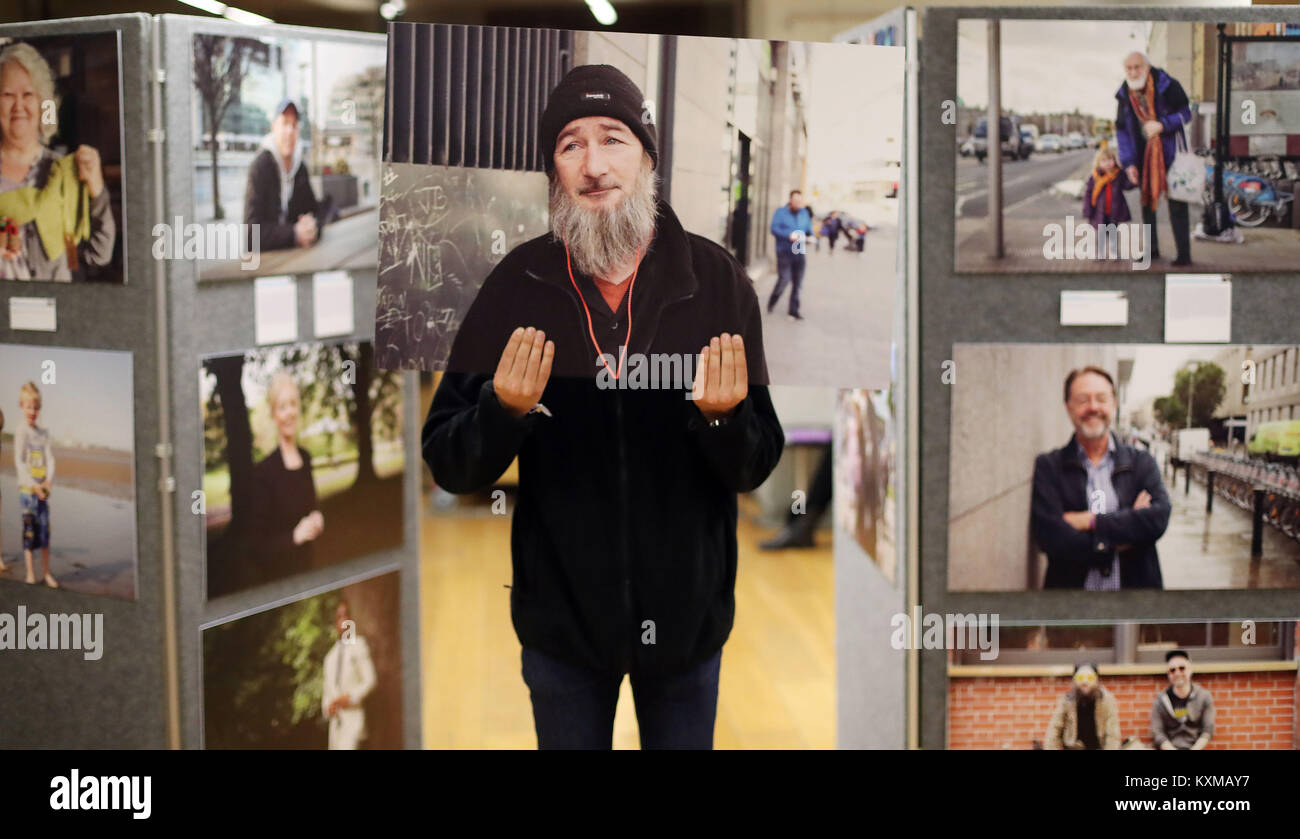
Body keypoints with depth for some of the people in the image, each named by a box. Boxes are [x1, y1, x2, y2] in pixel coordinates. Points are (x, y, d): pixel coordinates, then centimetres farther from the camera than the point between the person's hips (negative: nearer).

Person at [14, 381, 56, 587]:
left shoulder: (43, 433, 10)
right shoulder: (22, 432, -4)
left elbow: (50, 459, 5)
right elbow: (19, 462, -10)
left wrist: (48, 481, -13)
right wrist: (33, 485, -18)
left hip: (42, 490, 4)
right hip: (26, 489, -4)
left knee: (45, 530, 6)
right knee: (29, 531, -1)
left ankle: (46, 572, 14)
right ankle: (30, 572, 7)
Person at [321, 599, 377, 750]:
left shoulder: (359, 646, 3)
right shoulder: (330, 656, 21)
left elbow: (369, 680, -2)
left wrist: (351, 697, -13)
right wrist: (327, 706, 3)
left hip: (353, 716, -6)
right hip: (336, 719, 6)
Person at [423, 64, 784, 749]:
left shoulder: (716, 278, -8)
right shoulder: (517, 284, -7)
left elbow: (757, 468, -6)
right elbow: (448, 467, -7)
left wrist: (722, 416, -27)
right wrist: (504, 411, -26)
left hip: (686, 612, 0)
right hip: (560, 613, 0)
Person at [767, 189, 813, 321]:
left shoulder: (804, 213, 13)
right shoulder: (781, 211, -1)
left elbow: (809, 230, 19)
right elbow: (774, 229, -9)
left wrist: (809, 237, -4)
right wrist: (789, 235, -22)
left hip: (799, 253, 5)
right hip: (784, 252, -5)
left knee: (797, 284, 3)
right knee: (784, 280, -12)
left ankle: (793, 311, 12)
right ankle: (771, 304, 11)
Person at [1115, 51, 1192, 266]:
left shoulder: (1167, 86, -15)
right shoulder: (1124, 95, -2)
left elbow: (1185, 114, -7)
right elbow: (1121, 130, 4)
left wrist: (1163, 125, -26)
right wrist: (1128, 163, -3)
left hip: (1169, 151, -5)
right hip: (1144, 154, 5)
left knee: (1177, 203, -7)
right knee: (1147, 199, 10)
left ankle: (1184, 254, -5)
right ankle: (1152, 249, 21)